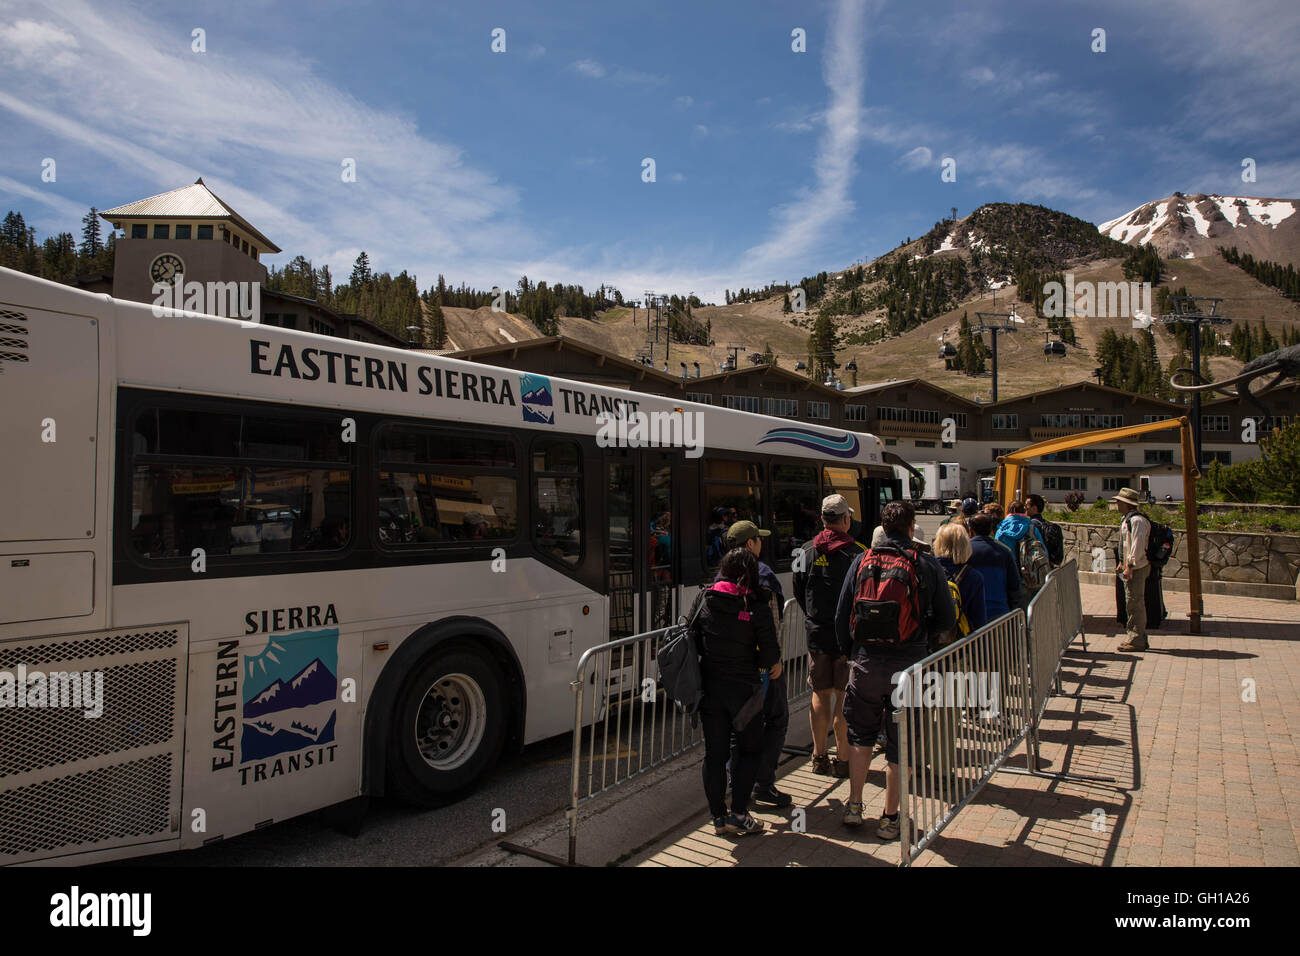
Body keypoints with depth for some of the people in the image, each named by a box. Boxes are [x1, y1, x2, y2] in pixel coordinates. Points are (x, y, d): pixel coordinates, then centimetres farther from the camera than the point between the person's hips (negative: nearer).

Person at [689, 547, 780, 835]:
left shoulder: (703, 599, -4)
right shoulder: (757, 608, -13)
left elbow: (694, 638, 4)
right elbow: (771, 656, -10)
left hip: (709, 686, 3)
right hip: (743, 688, -3)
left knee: (714, 753, 13)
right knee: (749, 749, 15)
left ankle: (718, 817, 21)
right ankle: (738, 814, 12)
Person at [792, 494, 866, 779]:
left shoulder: (807, 551, 0)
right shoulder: (857, 552, -12)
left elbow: (798, 592, 8)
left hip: (816, 634, 3)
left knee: (820, 695, 13)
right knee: (844, 698, 5)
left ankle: (819, 756, 22)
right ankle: (843, 760, 12)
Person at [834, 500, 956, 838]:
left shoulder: (862, 561, -1)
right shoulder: (928, 566, -7)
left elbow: (841, 615, 3)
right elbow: (947, 620, 1)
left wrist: (849, 652, 16)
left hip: (865, 661, 2)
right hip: (908, 664, -2)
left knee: (860, 733, 20)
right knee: (900, 741, 10)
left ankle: (854, 805, 20)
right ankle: (889, 819, 19)